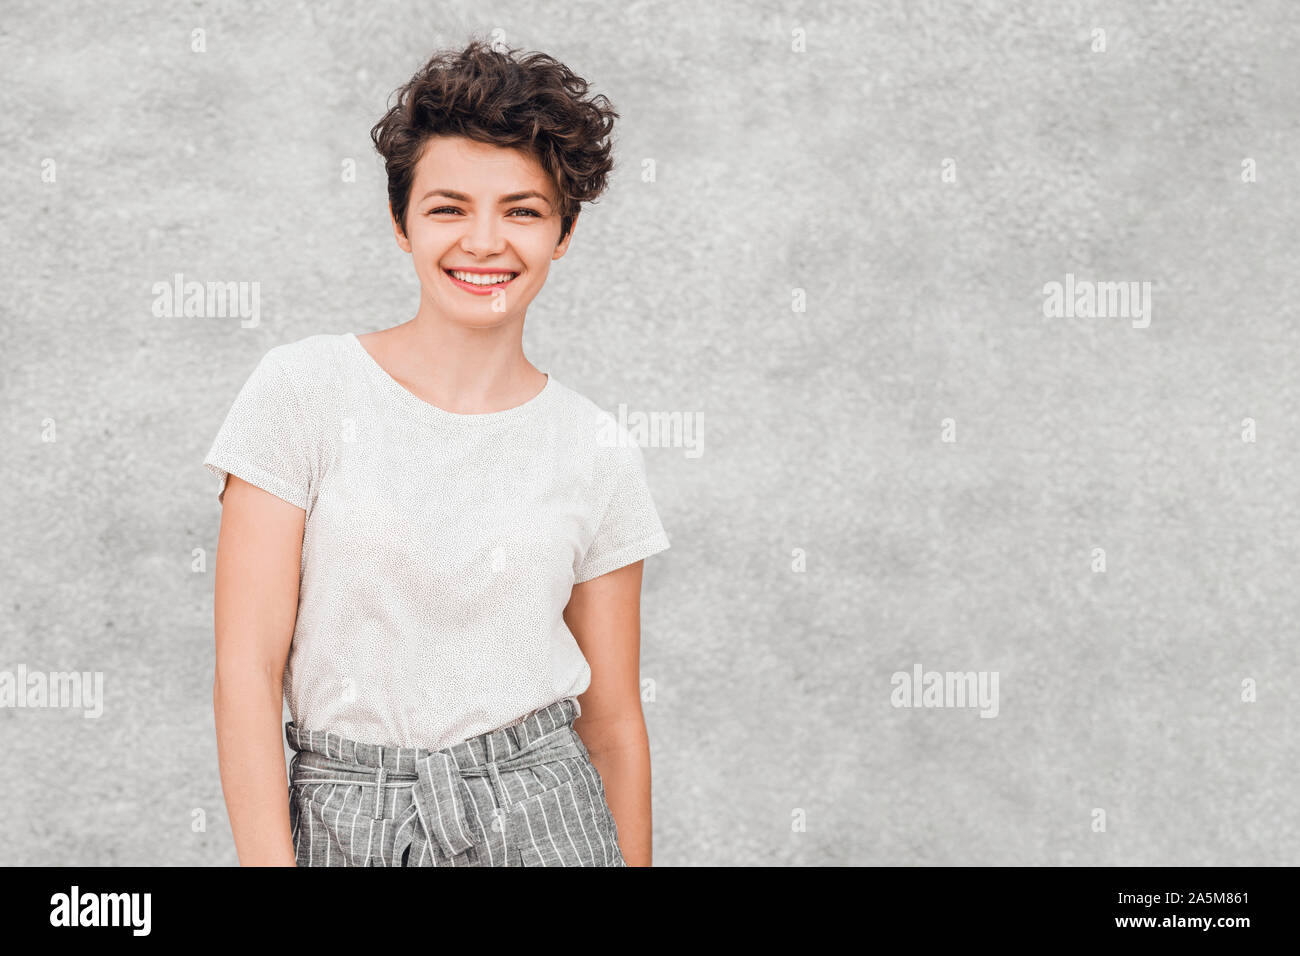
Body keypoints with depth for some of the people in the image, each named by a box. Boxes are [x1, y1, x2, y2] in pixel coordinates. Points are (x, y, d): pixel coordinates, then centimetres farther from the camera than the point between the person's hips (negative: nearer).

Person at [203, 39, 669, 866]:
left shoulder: (599, 450, 1)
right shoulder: (304, 388, -5)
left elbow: (612, 724, 6)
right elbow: (246, 669, -8)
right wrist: (269, 861, -13)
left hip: (542, 821, 1)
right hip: (343, 824, -1)